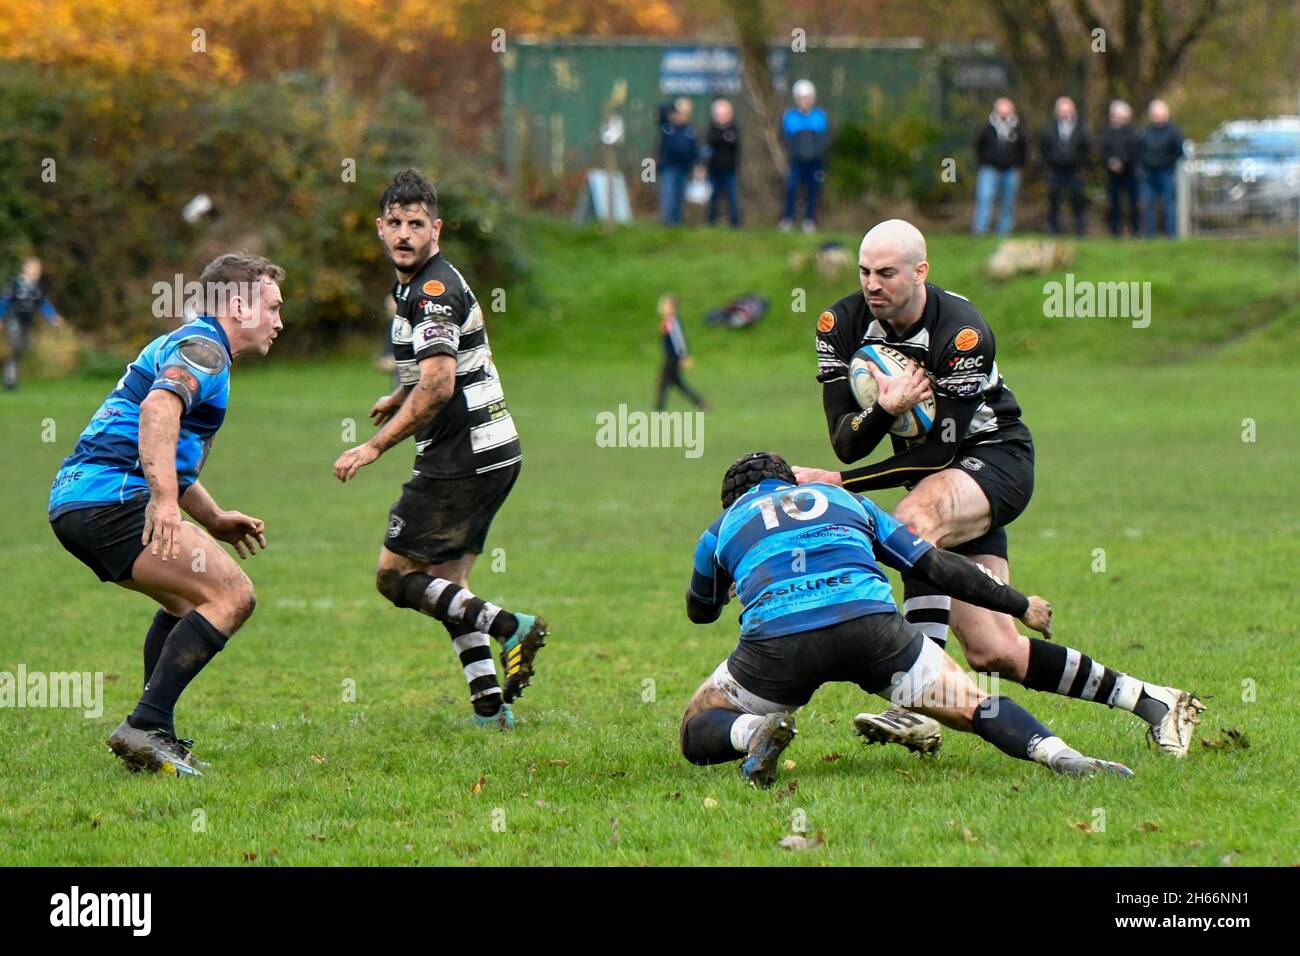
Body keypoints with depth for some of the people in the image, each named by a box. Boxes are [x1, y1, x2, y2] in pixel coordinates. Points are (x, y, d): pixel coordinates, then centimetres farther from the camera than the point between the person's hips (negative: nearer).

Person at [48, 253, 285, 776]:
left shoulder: (185, 344, 28)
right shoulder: (203, 348, -6)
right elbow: (158, 408, -27)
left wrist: (214, 520, 35)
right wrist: (164, 498, -37)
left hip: (74, 499, 11)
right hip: (110, 501, -11)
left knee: (185, 599, 27)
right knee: (231, 595, -14)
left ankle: (155, 735, 19)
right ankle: (144, 727, -20)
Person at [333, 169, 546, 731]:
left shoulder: (435, 290, -16)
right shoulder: (413, 285, 15)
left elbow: (438, 386, -26)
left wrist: (374, 446, -25)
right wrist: (400, 398, 44)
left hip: (461, 458, -10)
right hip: (493, 452, 10)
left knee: (395, 576, -5)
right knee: (445, 586, 12)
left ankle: (506, 626, -18)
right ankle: (491, 706, 5)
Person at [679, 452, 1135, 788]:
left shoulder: (722, 527, 28)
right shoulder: (847, 500, 32)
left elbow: (700, 611, 46)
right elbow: (939, 566, 26)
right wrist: (1020, 605, 35)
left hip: (775, 637, -1)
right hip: (871, 626, 1)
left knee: (697, 729, 20)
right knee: (975, 705, 13)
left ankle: (754, 731, -15)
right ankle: (1059, 754, -18)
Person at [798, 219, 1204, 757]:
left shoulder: (962, 332, -23)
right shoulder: (842, 325, -7)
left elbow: (939, 453, -24)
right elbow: (846, 444, -11)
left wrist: (839, 483, -25)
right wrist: (885, 411, -33)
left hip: (994, 459, -6)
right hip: (941, 489, 6)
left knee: (914, 522, -38)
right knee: (992, 654, -1)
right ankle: (1151, 702, 14)